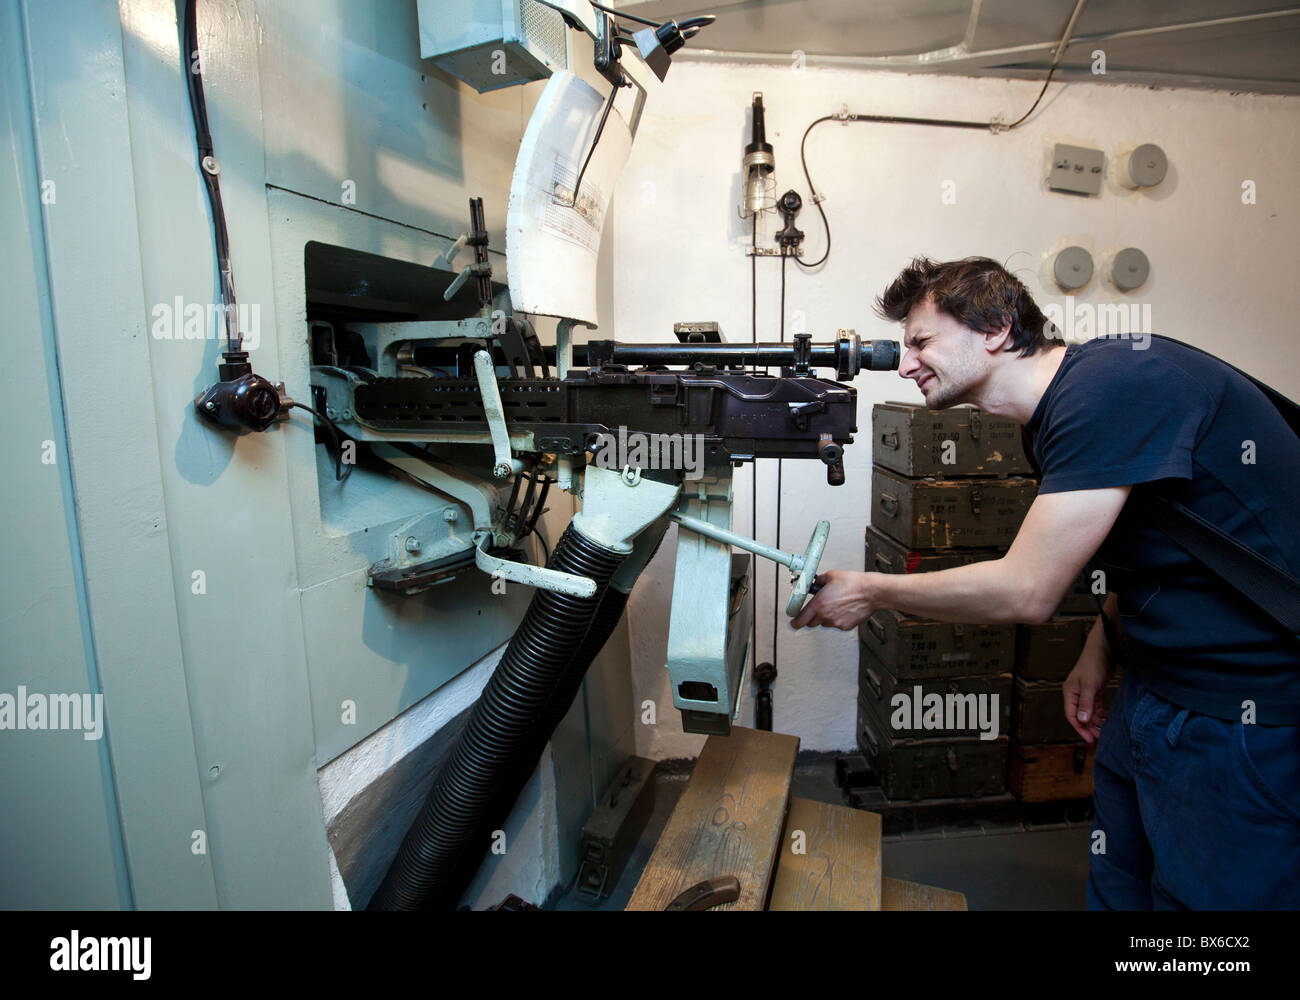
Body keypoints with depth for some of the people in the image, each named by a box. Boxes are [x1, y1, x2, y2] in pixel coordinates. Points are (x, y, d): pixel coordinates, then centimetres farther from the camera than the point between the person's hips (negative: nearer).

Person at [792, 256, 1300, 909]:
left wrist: (871, 591, -14)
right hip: (1158, 686, 9)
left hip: (1247, 715, -9)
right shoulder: (1054, 411, 7)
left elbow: (1027, 590, -26)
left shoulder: (1114, 380, -24)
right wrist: (1104, 644, 7)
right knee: (1116, 888, 20)